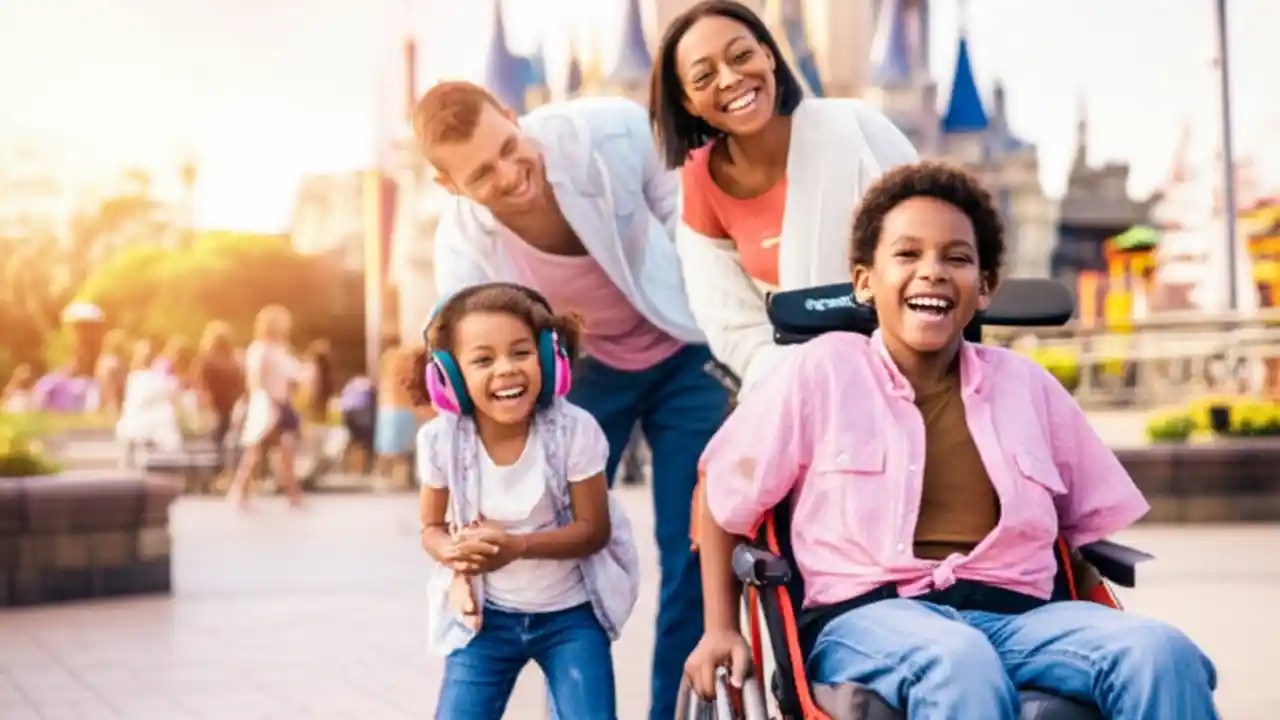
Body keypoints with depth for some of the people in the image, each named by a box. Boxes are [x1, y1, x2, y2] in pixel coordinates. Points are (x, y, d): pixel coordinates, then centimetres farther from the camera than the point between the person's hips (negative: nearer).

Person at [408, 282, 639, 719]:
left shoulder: (573, 430, -22)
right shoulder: (441, 439, -16)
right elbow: (432, 527, -1)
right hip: (486, 615, 1)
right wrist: (456, 552, -26)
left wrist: (517, 546, -30)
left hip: (571, 613, -1)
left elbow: (594, 530, -14)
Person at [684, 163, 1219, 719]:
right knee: (962, 664, -40)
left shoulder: (1026, 384, 15)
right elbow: (722, 495, 14)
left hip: (1015, 614, 4)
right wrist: (721, 628, 11)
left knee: (1162, 653, -28)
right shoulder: (822, 370, 4)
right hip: (870, 617, -3)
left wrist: (1099, 634, 12)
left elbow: (1086, 526, 25)